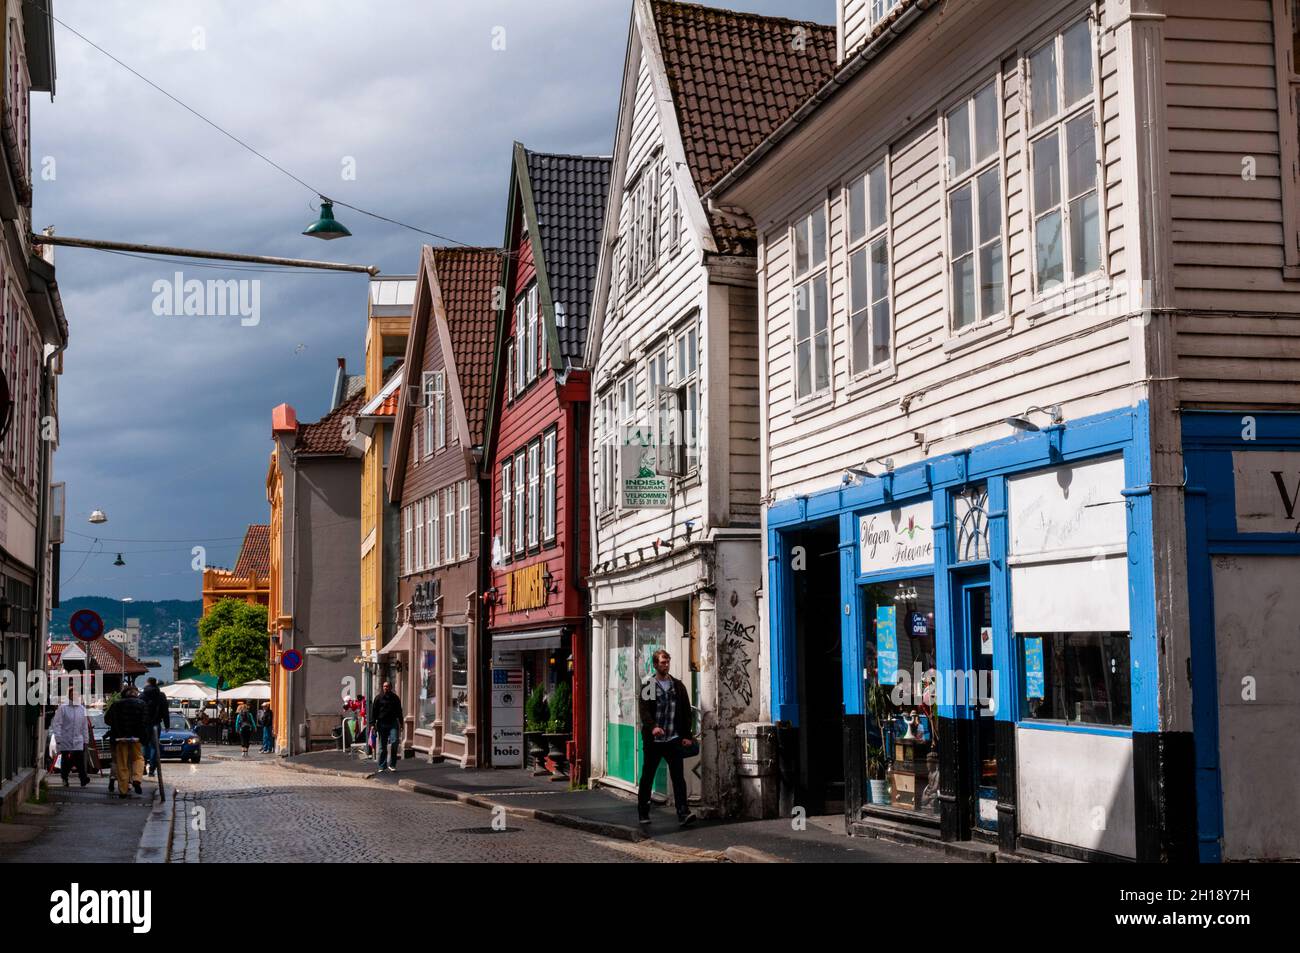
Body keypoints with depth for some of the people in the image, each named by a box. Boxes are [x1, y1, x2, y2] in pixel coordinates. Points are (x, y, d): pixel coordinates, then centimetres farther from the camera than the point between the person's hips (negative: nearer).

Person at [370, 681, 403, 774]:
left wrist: (401, 724, 14)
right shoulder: (378, 698, 3)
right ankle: (382, 766, 11)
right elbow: (373, 711, 2)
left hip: (393, 723, 1)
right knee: (382, 746, 4)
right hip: (382, 723, -1)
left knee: (394, 742, -15)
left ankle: (392, 764, -2)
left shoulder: (395, 698, 10)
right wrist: (373, 724, -6)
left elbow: (399, 712, 17)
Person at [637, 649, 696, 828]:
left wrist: (687, 736, 4)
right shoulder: (648, 686, 1)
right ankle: (643, 813, 20)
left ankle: (683, 813, -13)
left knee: (678, 776, -9)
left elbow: (686, 711, 11)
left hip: (674, 739, 1)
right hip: (653, 740, -1)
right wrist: (653, 727, -30)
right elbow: (644, 710, -12)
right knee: (647, 777, 8)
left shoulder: (678, 686, 10)